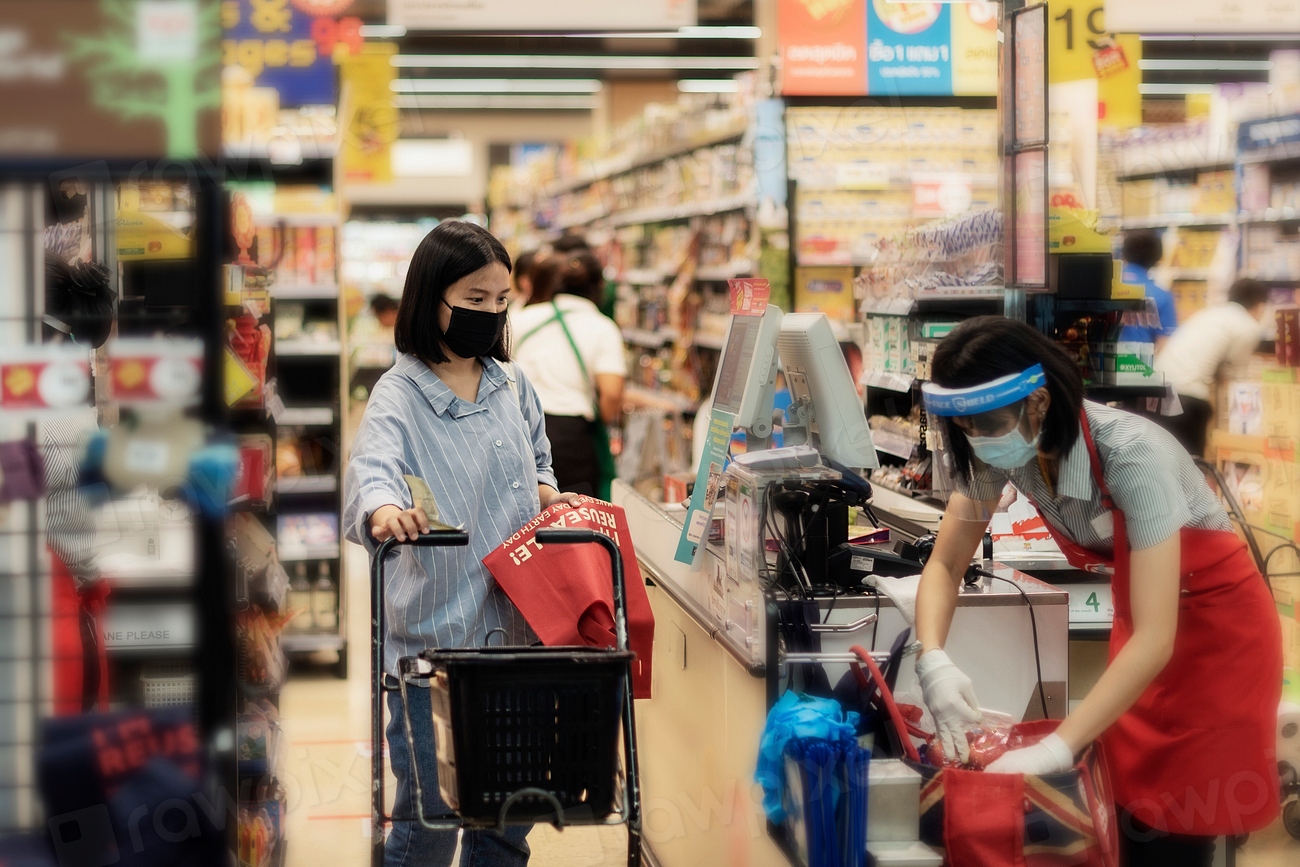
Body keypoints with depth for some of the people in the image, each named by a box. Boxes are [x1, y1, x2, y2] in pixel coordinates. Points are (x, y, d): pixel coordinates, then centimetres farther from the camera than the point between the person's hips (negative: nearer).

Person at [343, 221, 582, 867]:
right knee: (429, 811, 0)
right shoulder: (400, 395, -10)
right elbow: (372, 470, -28)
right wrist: (383, 512, -50)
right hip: (431, 632, -6)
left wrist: (546, 494, 5)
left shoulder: (512, 386, 10)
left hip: (514, 626, 6)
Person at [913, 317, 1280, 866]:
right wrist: (933, 660, -27)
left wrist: (1056, 749, -42)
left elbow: (1156, 639, -37)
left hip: (1216, 623, -6)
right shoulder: (1005, 448, -17)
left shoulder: (1129, 453, -35)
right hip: (1140, 618, 6)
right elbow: (945, 564, -7)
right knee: (1130, 808, 9)